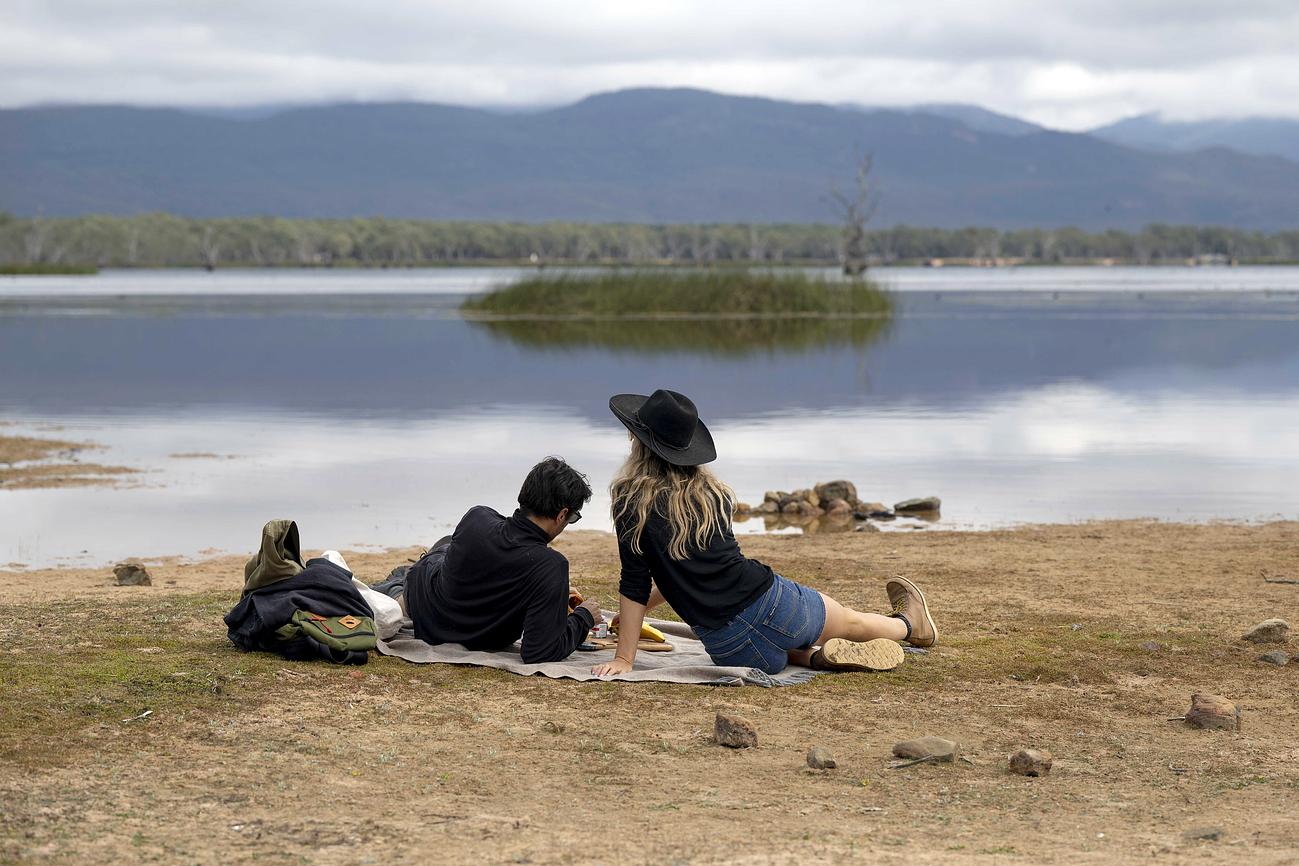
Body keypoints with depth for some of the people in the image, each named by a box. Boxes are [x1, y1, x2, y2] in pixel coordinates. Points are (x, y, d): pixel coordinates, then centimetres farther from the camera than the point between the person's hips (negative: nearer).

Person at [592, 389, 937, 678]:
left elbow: (635, 584, -9)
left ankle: (814, 654, 8)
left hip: (728, 648, -3)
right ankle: (911, 625, 57)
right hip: (771, 602, 3)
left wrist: (624, 658, -3)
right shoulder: (710, 491, 9)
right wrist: (629, 614, 26)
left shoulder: (632, 503, -8)